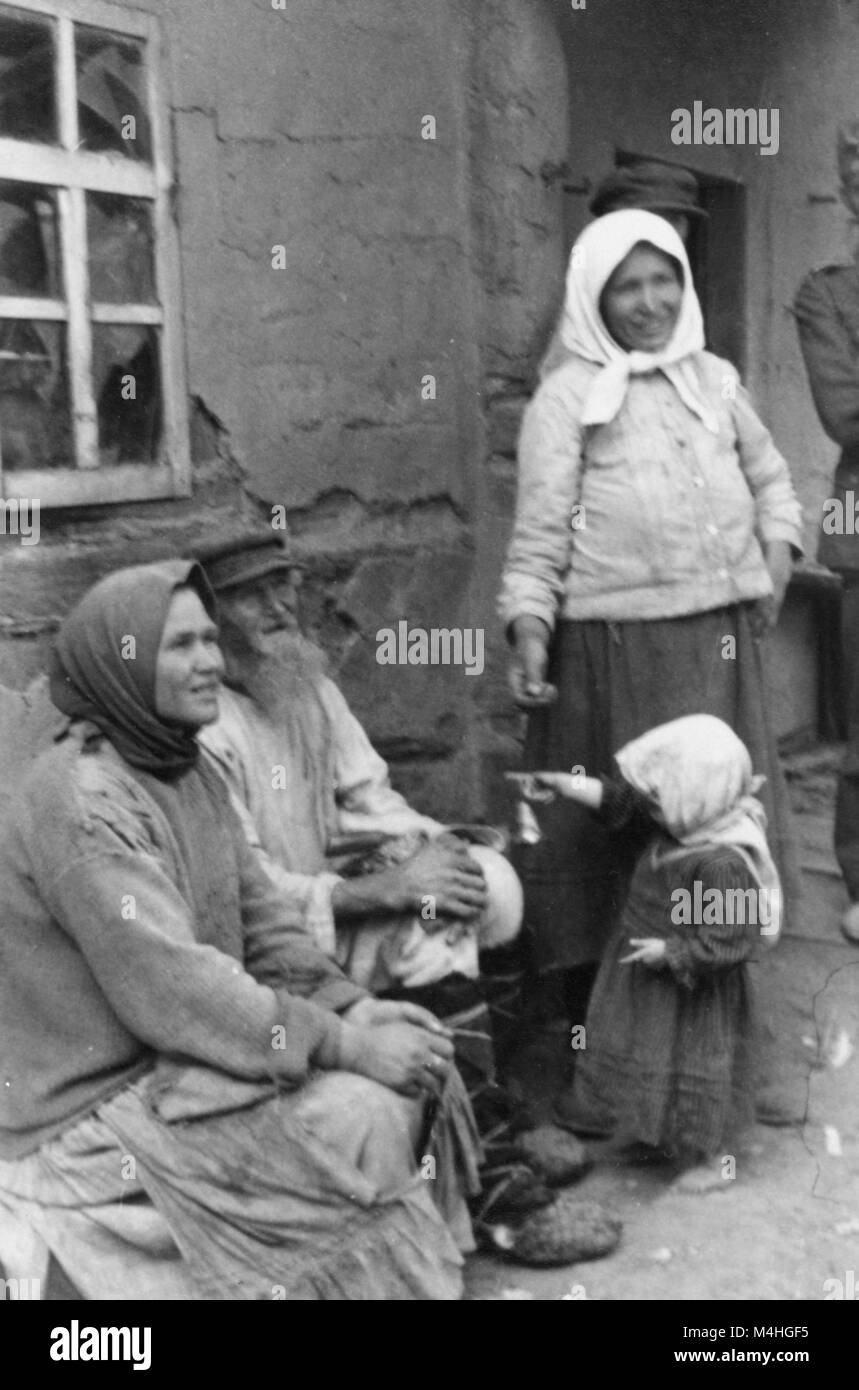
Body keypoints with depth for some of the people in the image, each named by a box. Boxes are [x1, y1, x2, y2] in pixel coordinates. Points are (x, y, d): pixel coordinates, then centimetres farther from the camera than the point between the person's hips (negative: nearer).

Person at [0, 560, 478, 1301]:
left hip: (180, 1055, 9)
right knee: (363, 1119, -21)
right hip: (97, 1109, -8)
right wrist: (347, 1045, -24)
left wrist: (354, 1008, -9)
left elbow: (261, 923, 7)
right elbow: (170, 991, -27)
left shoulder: (192, 772, 7)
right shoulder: (82, 802, -21)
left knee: (416, 1069, -4)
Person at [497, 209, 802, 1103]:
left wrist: (777, 559, 9)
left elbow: (769, 478, 25)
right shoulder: (566, 400, -3)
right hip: (614, 650, -5)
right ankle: (590, 1017, 13)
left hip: (721, 643, 5)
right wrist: (528, 634, -19)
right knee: (613, 830, -1)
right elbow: (540, 534, -7)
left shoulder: (714, 380, 12)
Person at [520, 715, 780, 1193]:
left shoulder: (724, 863, -34)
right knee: (642, 1058, 23)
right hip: (652, 973, 8)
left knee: (692, 1071, 10)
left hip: (693, 991, -8)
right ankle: (652, 1136, 45)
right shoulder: (680, 822, -10)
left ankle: (715, 1158, 32)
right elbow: (620, 799, 1)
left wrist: (668, 952, -22)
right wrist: (565, 784, -4)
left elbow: (725, 942, -30)